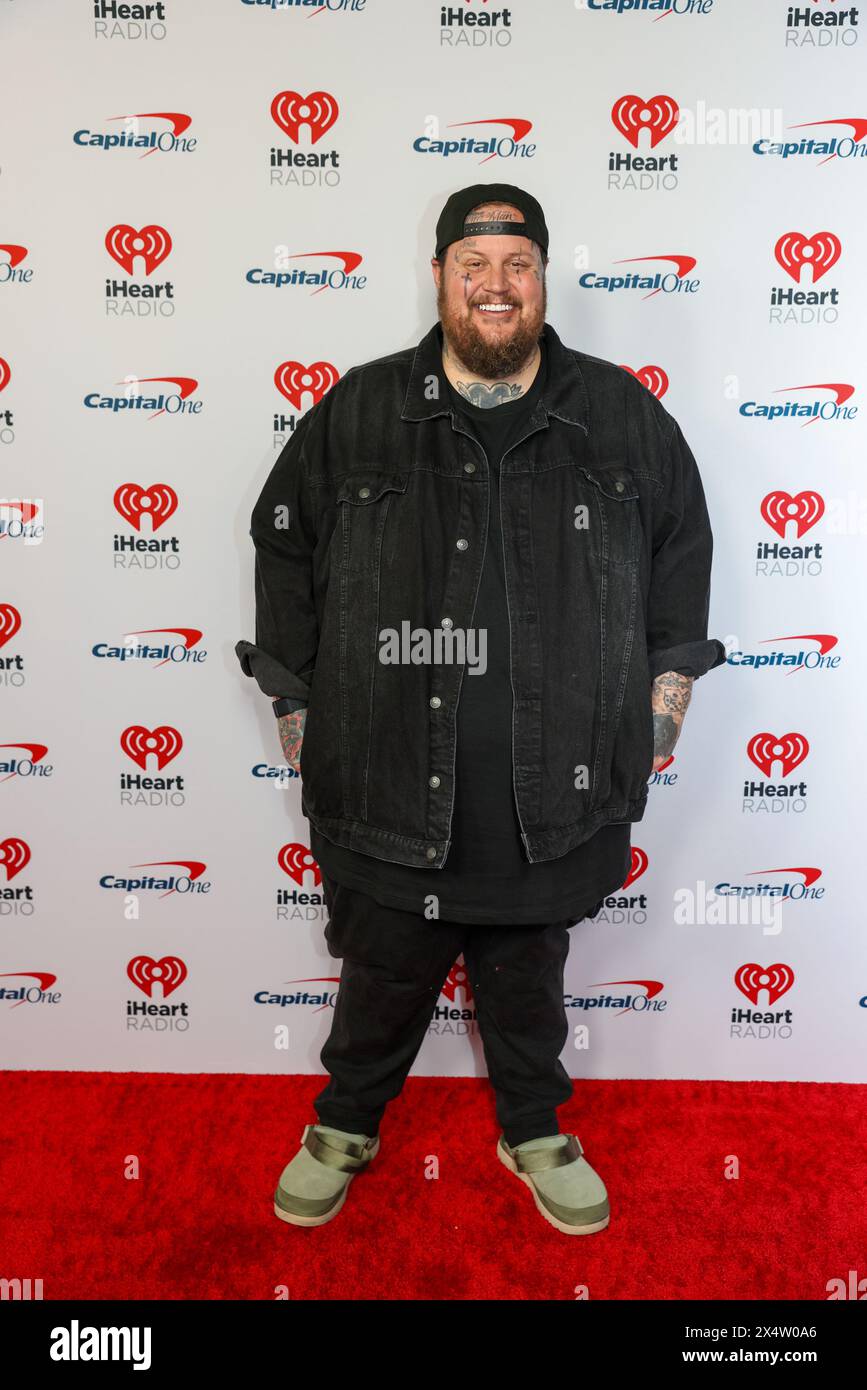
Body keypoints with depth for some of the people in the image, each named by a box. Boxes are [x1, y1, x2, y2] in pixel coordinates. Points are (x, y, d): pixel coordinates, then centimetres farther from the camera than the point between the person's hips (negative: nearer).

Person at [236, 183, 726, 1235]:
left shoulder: (621, 414, 4)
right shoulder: (357, 412, 1)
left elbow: (683, 543, 14)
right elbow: (284, 542, 8)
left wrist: (663, 702, 9)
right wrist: (297, 713, 6)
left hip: (554, 790, 1)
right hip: (388, 784, 0)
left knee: (529, 977, 19)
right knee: (384, 973, 15)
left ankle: (535, 1133, 45)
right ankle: (346, 1127, 42)